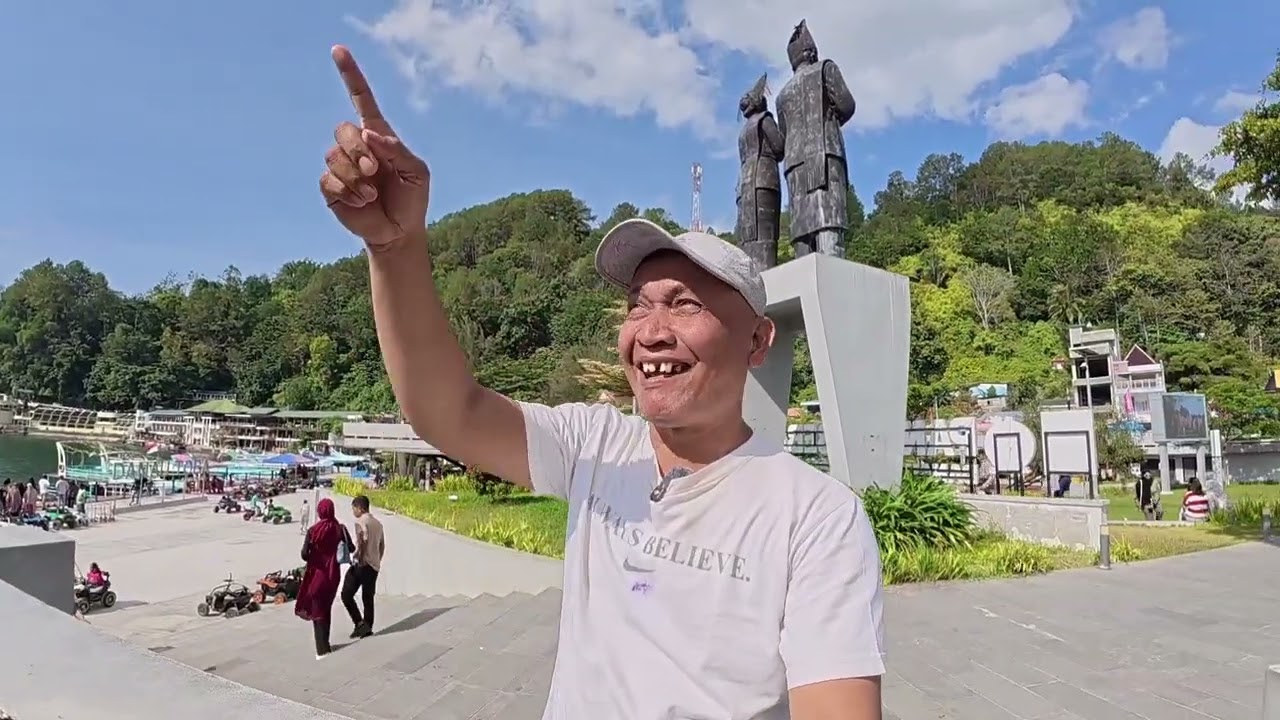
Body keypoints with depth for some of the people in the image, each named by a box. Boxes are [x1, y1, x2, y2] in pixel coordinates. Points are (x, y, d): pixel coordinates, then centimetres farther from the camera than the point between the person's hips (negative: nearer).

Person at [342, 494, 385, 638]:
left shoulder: (361, 522, -10)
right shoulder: (377, 523, 16)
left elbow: (362, 542, -22)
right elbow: (382, 545, 19)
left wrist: (359, 558, -15)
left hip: (362, 564, -8)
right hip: (374, 566, 8)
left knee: (347, 595, -1)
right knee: (368, 598, 13)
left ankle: (359, 623, -9)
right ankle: (367, 628, 14)